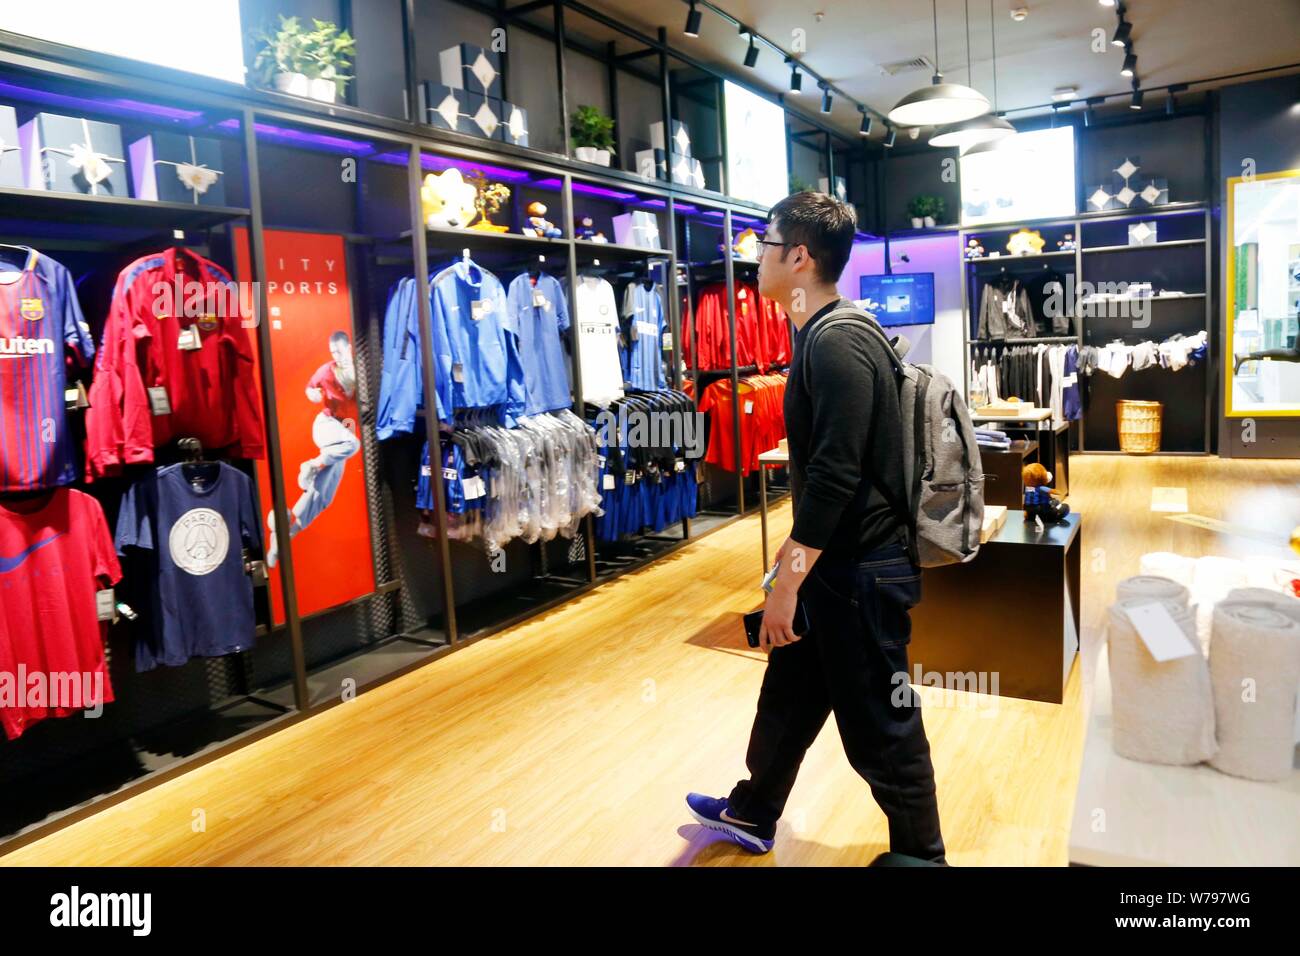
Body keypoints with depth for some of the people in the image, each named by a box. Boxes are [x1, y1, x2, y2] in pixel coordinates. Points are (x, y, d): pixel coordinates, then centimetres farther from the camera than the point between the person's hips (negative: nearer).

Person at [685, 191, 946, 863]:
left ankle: (920, 855, 29)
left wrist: (788, 581, -21)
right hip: (831, 563, 10)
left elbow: (835, 479, -27)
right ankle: (751, 815, 41)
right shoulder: (821, 335, 10)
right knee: (788, 694, 22)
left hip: (861, 571, -10)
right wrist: (794, 559, 20)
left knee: (880, 728, 7)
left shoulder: (839, 346, -22)